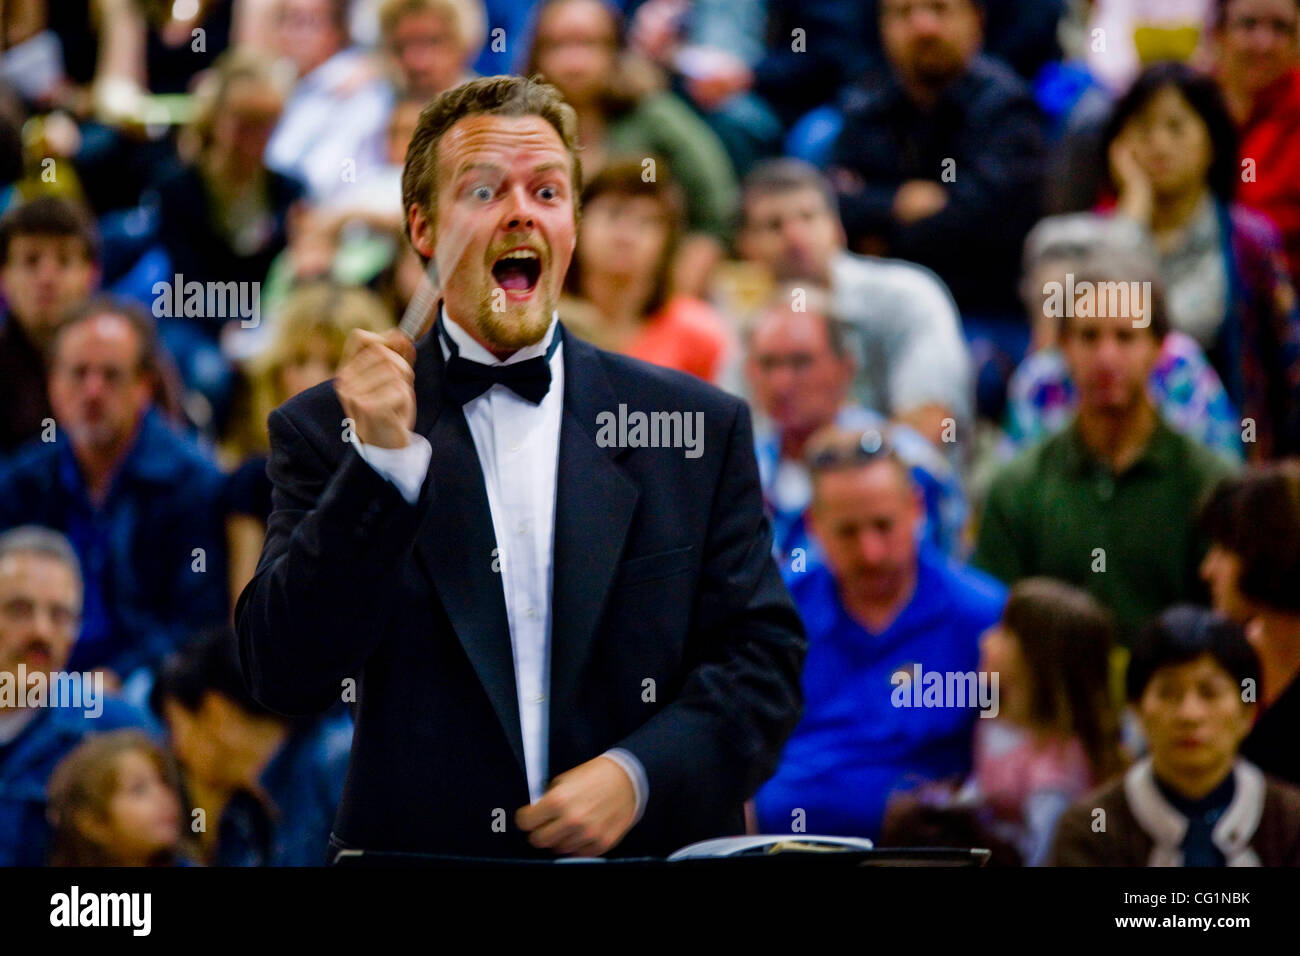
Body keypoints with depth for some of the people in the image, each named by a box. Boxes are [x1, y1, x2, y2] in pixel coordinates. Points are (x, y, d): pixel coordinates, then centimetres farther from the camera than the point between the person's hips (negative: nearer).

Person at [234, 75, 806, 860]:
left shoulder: (702, 425, 11)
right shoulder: (327, 430, 9)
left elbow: (765, 657, 9)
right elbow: (284, 677, 0)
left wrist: (639, 775, -7)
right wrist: (382, 464, -8)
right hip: (420, 852, -1)